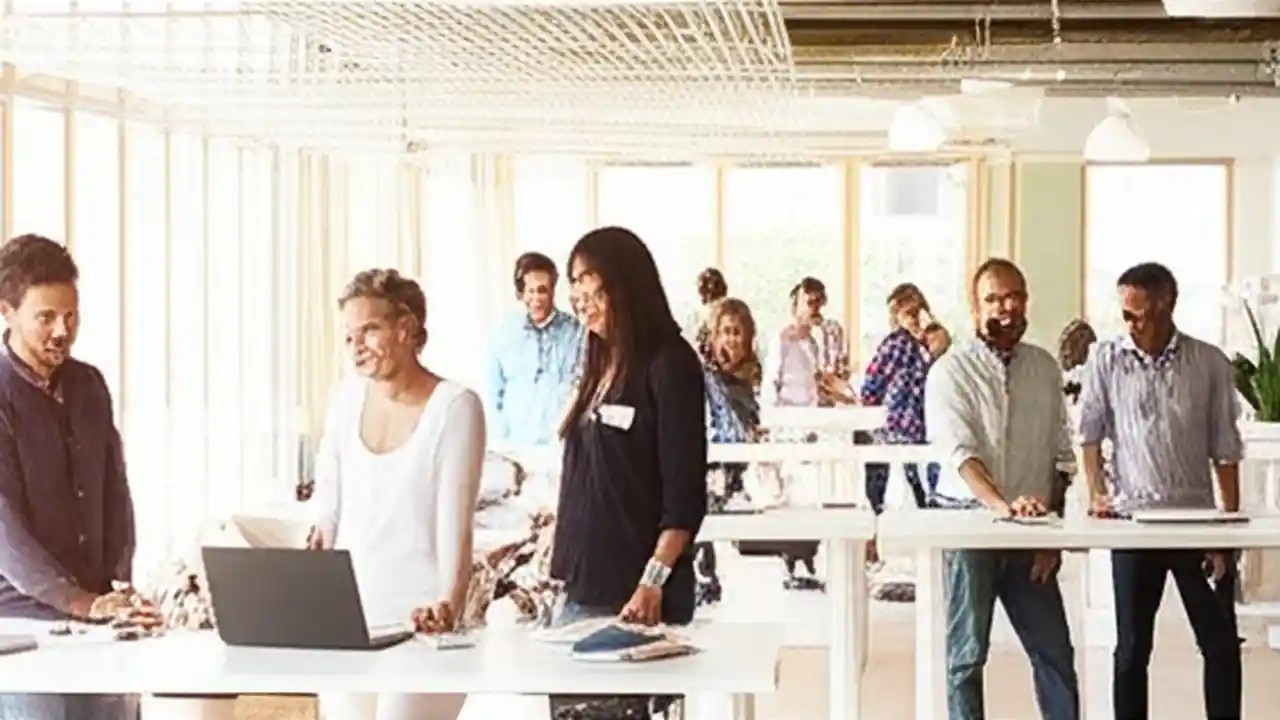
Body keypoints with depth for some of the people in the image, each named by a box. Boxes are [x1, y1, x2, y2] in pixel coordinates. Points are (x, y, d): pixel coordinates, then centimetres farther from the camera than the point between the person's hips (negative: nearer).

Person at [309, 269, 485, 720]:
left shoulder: (454, 407, -9)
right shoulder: (347, 398, 7)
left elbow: (455, 519, -15)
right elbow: (327, 510, 11)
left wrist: (449, 604, -28)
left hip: (417, 617, -5)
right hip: (348, 613, 5)